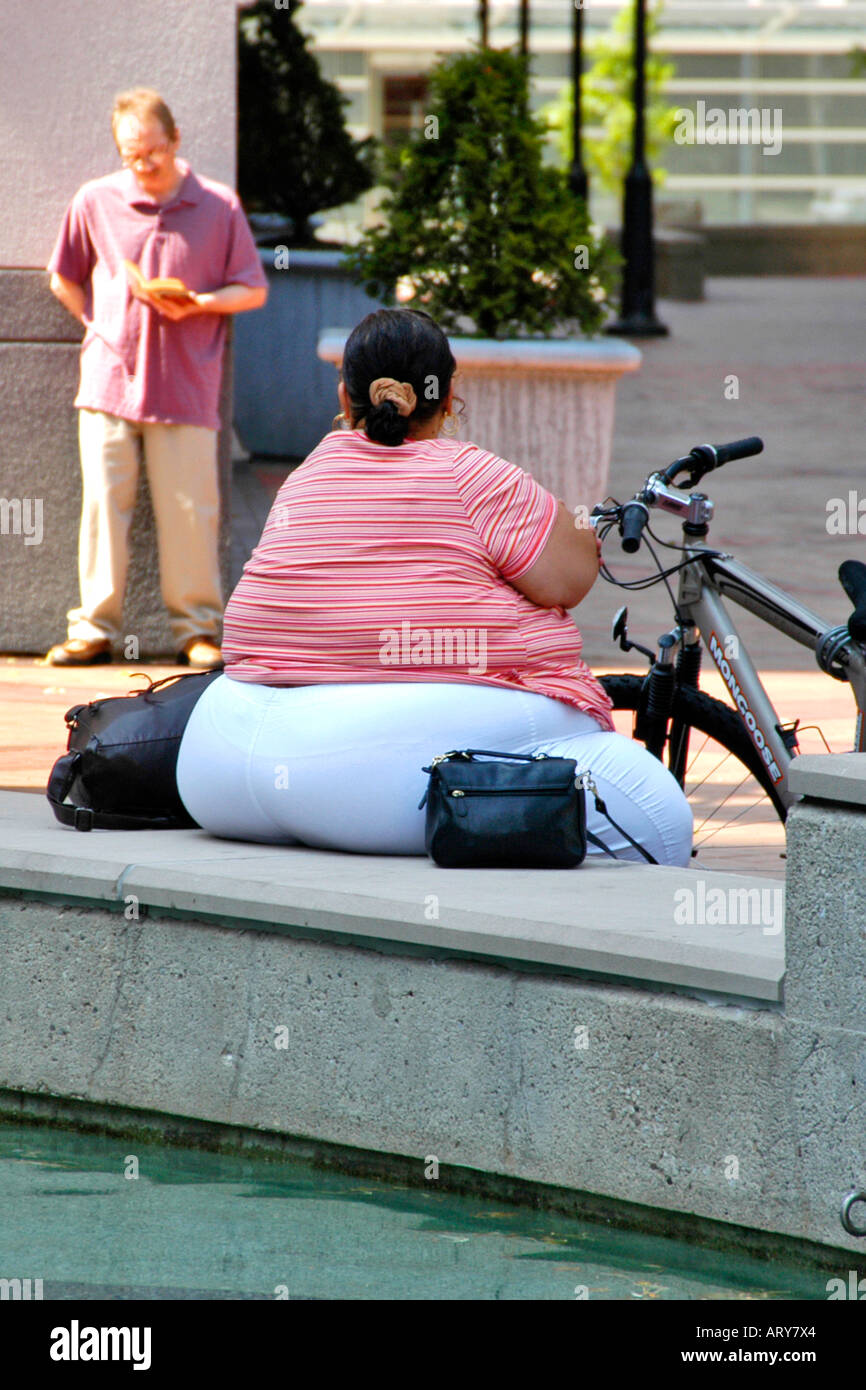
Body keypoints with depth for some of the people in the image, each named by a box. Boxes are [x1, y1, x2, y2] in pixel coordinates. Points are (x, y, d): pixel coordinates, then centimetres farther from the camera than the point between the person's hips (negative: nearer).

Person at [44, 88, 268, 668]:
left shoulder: (219, 206, 2)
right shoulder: (95, 202, 5)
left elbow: (252, 290, 6)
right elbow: (65, 279, 18)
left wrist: (198, 305, -11)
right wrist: (99, 325, 5)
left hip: (187, 390, -1)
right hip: (110, 379, 1)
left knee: (190, 510, -1)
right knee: (104, 505, 0)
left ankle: (198, 629, 7)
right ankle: (94, 629, 6)